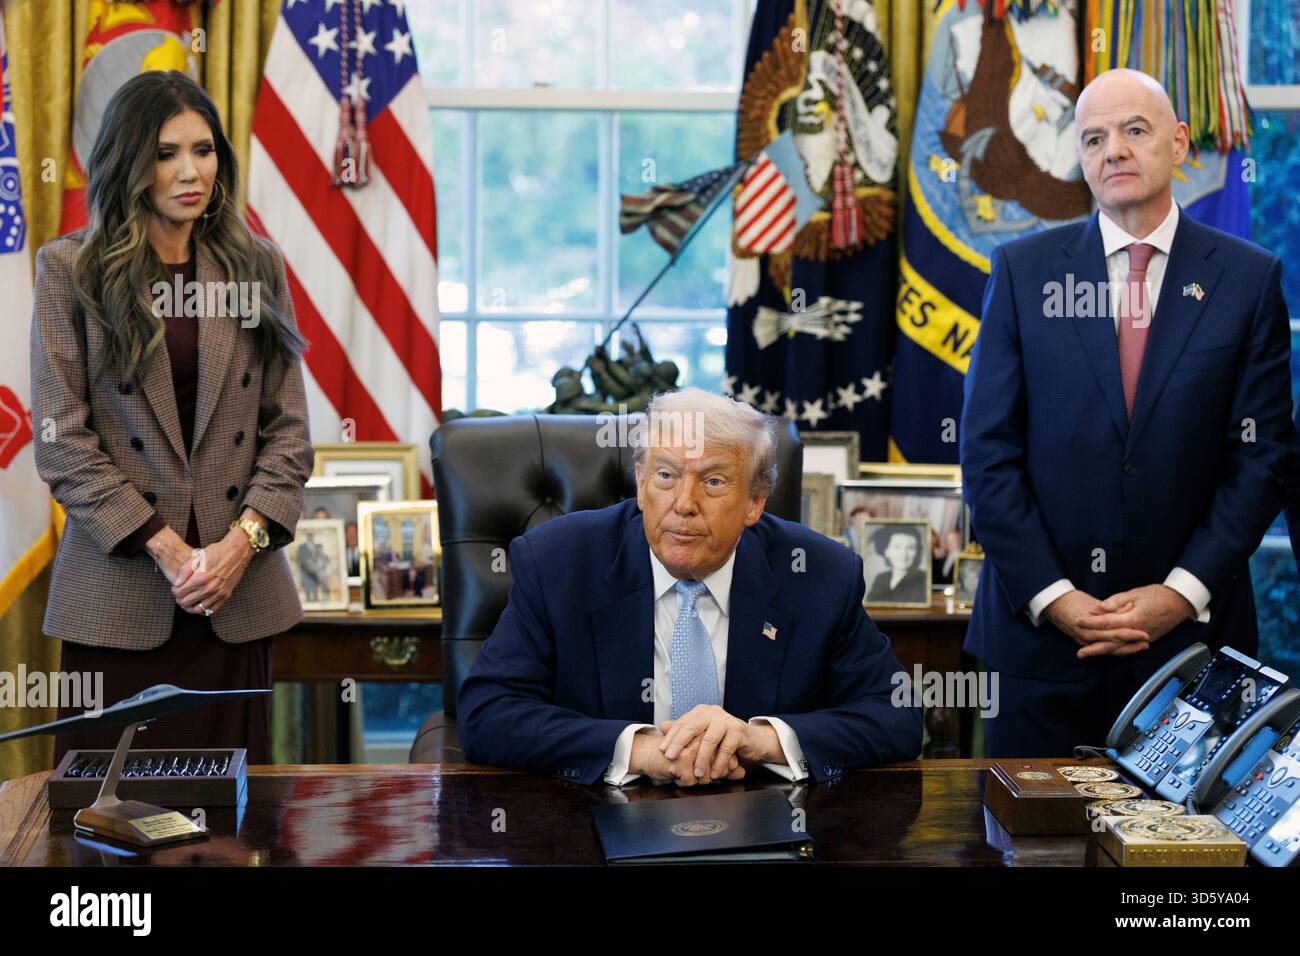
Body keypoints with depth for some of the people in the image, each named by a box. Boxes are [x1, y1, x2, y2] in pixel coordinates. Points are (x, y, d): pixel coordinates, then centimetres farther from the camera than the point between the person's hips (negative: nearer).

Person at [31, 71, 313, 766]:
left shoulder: (255, 267, 10)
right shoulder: (69, 270, 2)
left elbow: (287, 427, 6)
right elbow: (61, 438, -5)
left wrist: (243, 539, -8)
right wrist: (166, 548, -12)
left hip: (238, 591, 2)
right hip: (119, 591, -2)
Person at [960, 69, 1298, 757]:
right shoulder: (1023, 270, 2)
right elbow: (988, 451, -1)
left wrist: (1183, 592, -9)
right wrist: (1051, 595, -9)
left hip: (1191, 629, 0)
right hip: (1038, 628, 0)